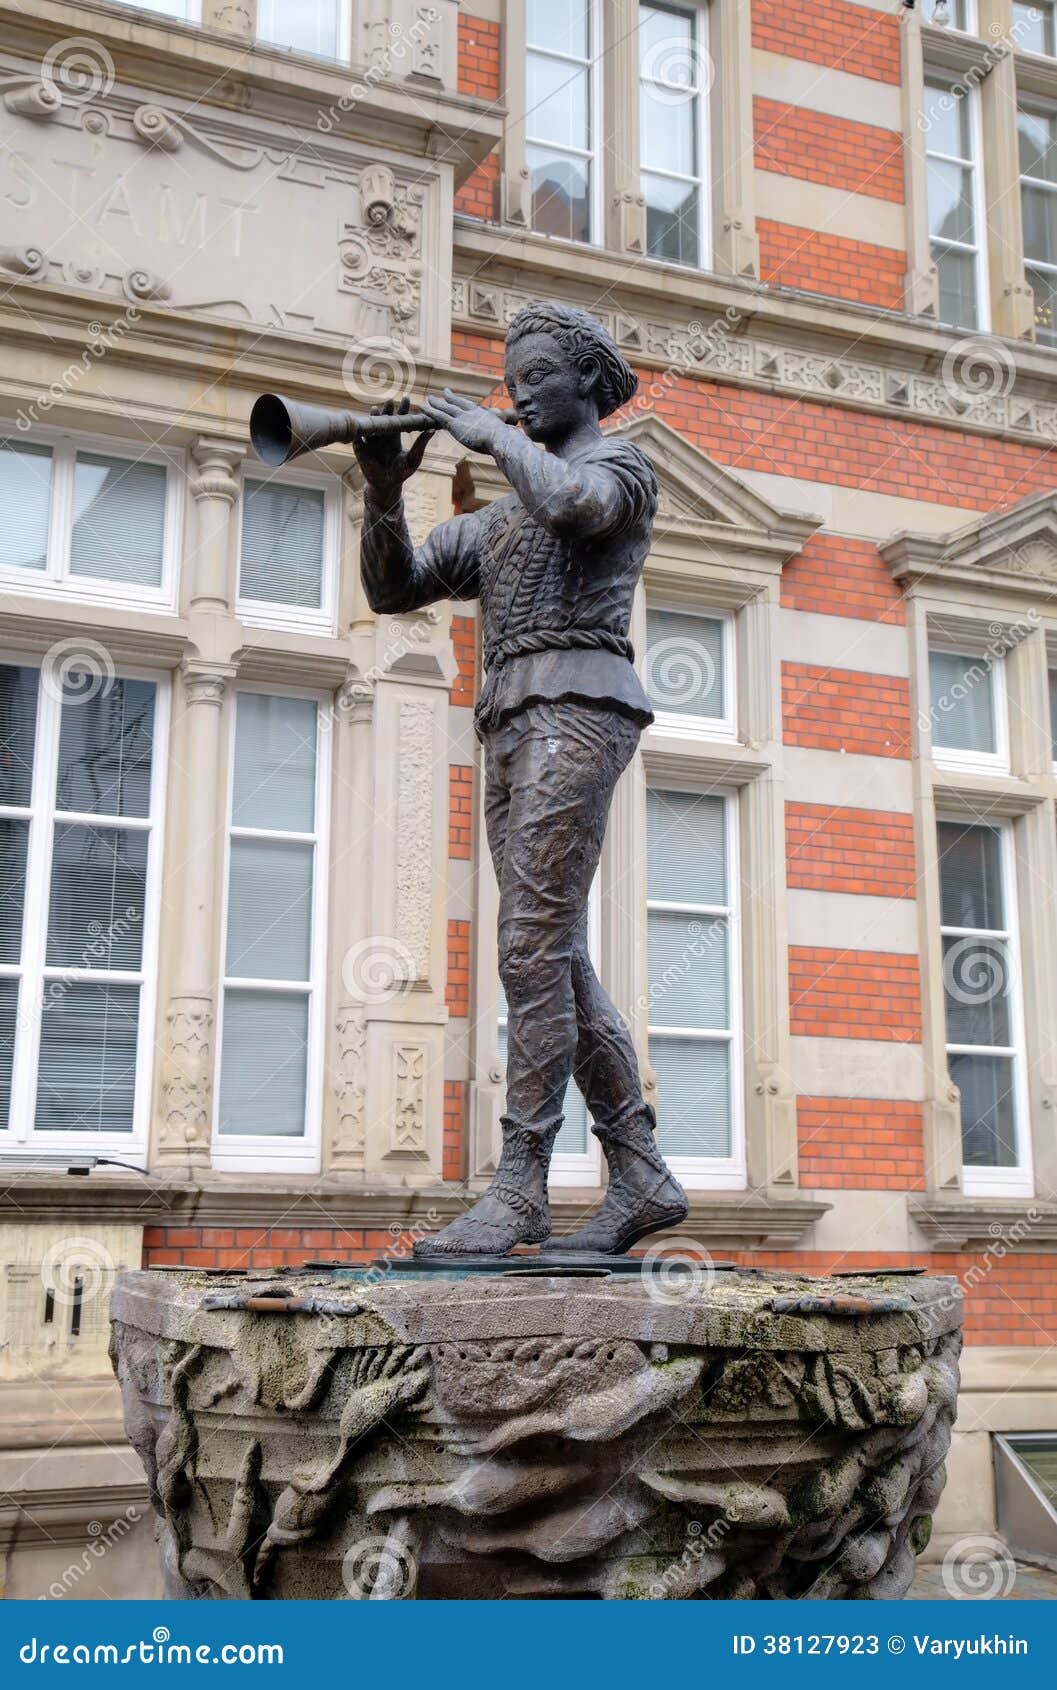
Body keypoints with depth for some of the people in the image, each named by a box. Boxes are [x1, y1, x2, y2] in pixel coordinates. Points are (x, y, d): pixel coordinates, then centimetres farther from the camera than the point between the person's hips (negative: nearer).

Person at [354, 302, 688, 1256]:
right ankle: (643, 1178, 6)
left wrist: (492, 434, -4)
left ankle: (519, 1191, -17)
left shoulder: (624, 465, 8)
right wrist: (384, 492, 5)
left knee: (535, 945, -17)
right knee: (559, 961, 2)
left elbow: (576, 500, -18)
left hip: (577, 704, -8)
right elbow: (392, 588, 20)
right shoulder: (501, 518, 30)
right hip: (511, 727, 8)